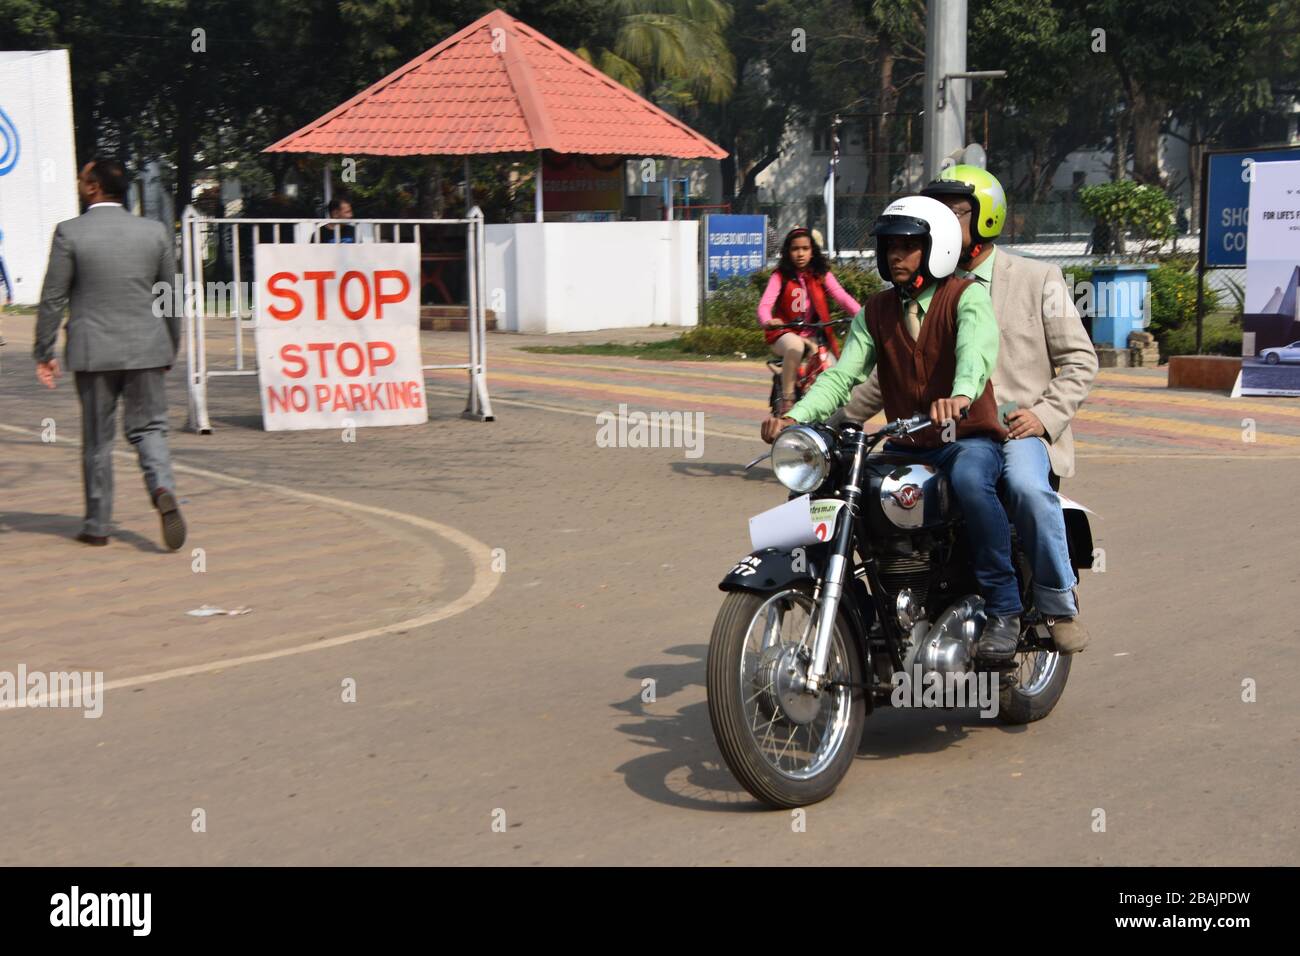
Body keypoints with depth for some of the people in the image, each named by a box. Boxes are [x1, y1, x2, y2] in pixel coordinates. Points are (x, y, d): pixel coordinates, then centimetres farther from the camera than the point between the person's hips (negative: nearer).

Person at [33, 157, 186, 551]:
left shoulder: (69, 233, -7)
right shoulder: (156, 231, 1)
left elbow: (53, 298, -4)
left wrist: (44, 352, 4)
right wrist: (171, 349, 18)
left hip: (93, 351, -2)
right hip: (146, 348, 2)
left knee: (97, 440, 9)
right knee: (149, 428, 10)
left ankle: (97, 525, 16)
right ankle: (163, 489, -18)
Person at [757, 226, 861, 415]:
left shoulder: (822, 275, 2)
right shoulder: (780, 276, -4)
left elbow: (842, 296, -13)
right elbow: (765, 304, -18)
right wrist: (768, 321, -42)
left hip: (813, 336, 3)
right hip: (785, 333, -3)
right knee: (795, 346, -37)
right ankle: (787, 400, -24)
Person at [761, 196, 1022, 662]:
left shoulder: (967, 296, -5)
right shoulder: (876, 311, 11)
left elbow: (977, 345, -28)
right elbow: (842, 374, -2)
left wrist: (962, 395, -51)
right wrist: (795, 417, -22)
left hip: (968, 440, -5)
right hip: (906, 448, 5)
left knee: (970, 479, -38)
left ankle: (1003, 609, -23)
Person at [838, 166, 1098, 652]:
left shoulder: (1037, 279, 7)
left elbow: (1079, 360, 6)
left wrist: (1045, 414, -10)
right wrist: (839, 419, 5)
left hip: (1018, 429, -3)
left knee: (1027, 486, -35)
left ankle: (1060, 603, -15)